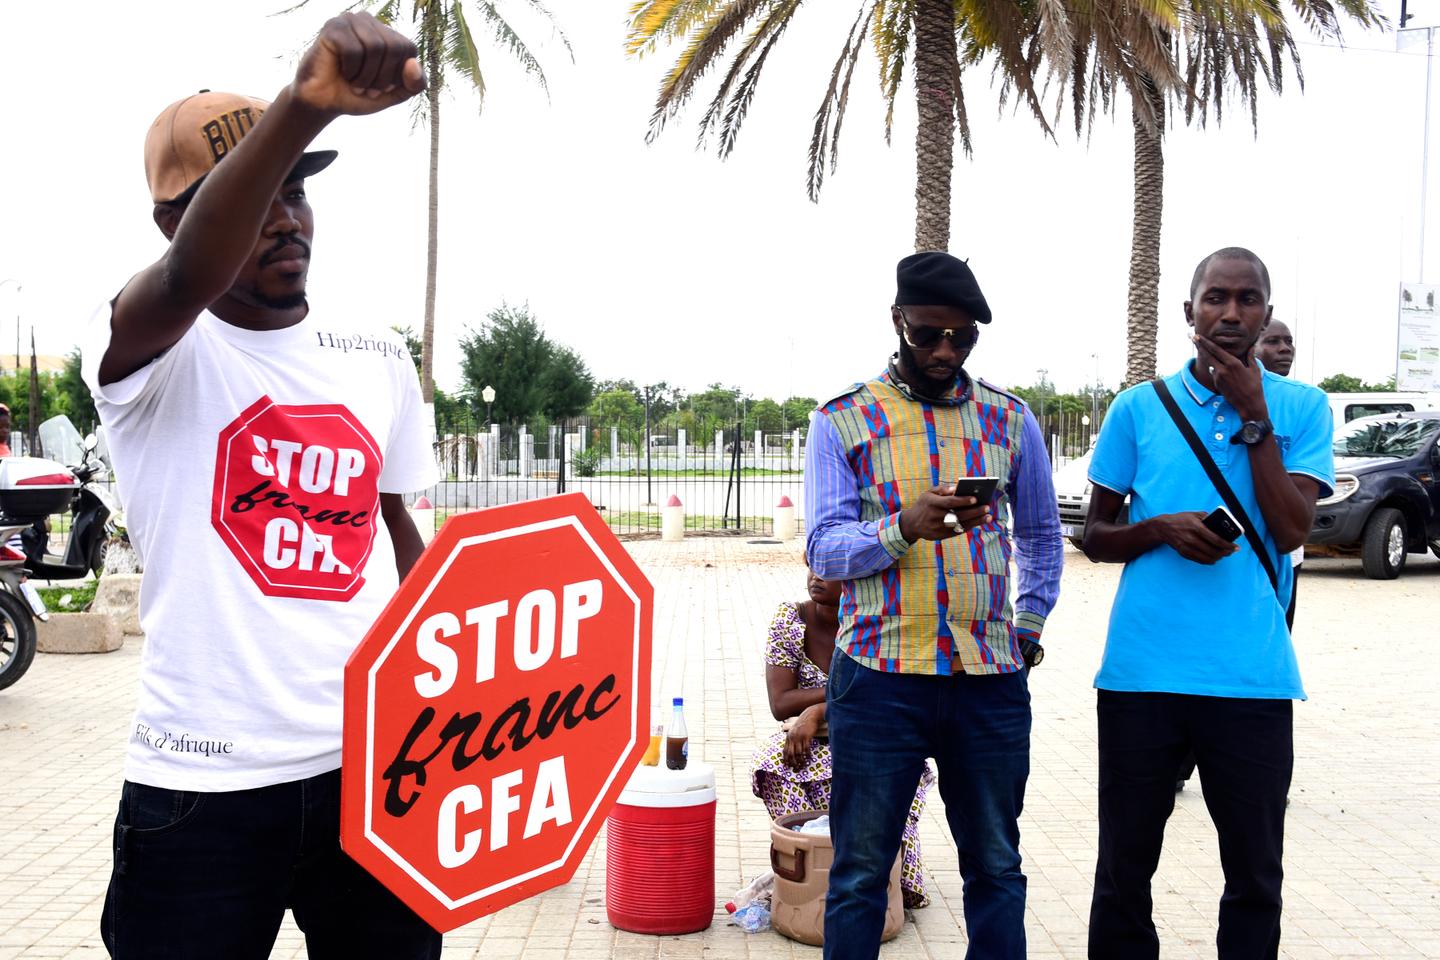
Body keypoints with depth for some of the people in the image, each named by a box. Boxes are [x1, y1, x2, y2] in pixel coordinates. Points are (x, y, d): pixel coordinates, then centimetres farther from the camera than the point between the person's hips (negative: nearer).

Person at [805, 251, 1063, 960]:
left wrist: (1028, 625, 12)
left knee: (996, 867, 13)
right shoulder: (843, 420, 3)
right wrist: (907, 527, -23)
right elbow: (823, 548, -6)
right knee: (860, 870, 6)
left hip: (991, 680, 3)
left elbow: (1041, 535, 23)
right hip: (878, 677, -2)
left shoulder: (1010, 420, 11)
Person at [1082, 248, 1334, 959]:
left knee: (1256, 875, 11)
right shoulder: (1139, 408, 5)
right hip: (1140, 673, 0)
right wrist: (1162, 528, -11)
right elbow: (1095, 537, 8)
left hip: (1252, 679, 0)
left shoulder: (1303, 409, 4)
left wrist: (1254, 417, -10)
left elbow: (1291, 530, -8)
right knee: (1124, 872, 11)